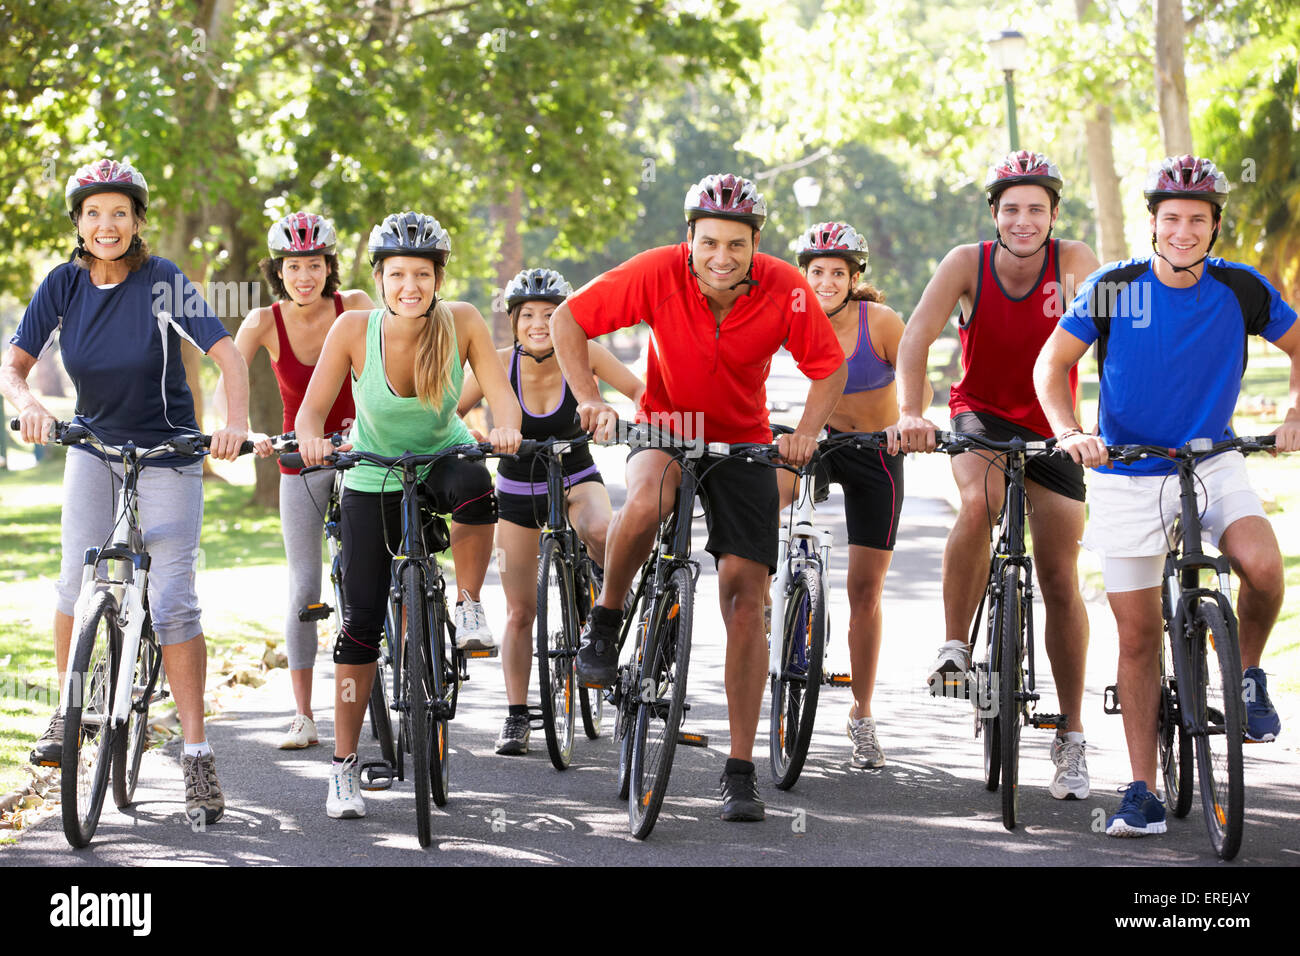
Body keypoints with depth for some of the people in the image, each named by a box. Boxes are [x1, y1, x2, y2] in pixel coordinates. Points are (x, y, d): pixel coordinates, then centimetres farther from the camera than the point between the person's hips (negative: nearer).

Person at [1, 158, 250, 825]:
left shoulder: (164, 282, -15)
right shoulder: (64, 285, -6)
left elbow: (226, 352, -22)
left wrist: (236, 419, -39)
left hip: (168, 453, -3)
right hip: (93, 445, 3)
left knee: (172, 602, -10)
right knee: (79, 580, -15)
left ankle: (197, 754, -5)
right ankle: (67, 708, 8)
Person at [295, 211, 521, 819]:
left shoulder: (462, 323, -20)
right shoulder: (354, 329, -21)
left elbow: (502, 396, -23)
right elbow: (311, 409, -19)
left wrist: (505, 428, -45)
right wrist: (312, 440, -41)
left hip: (443, 456, 0)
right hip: (372, 477, 0)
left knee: (473, 488, -38)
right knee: (361, 619, -5)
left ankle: (468, 609, -14)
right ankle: (344, 764, 6)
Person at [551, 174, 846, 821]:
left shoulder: (785, 290, -20)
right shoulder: (658, 274, -23)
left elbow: (829, 368, -6)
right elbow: (568, 321, -12)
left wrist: (806, 432, -21)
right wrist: (589, 399, -23)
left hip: (743, 441, 1)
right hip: (664, 428, -1)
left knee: (744, 597, -7)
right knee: (647, 500, -37)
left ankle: (740, 770, 0)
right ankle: (605, 622, -9)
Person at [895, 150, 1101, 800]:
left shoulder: (1073, 260, -17)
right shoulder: (967, 263, -16)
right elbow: (917, 335, -27)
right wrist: (910, 412, -43)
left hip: (1050, 425, 1)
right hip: (981, 413, -1)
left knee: (1059, 579, 1)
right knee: (979, 502, -35)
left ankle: (1071, 737, 12)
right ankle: (955, 648, -19)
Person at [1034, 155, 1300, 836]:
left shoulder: (1241, 289, -7)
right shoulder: (1114, 288, -9)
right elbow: (1052, 363, -3)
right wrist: (1069, 433, -18)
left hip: (1212, 462, 0)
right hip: (1126, 475, 0)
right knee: (1138, 634, 1)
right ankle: (1142, 792, 10)